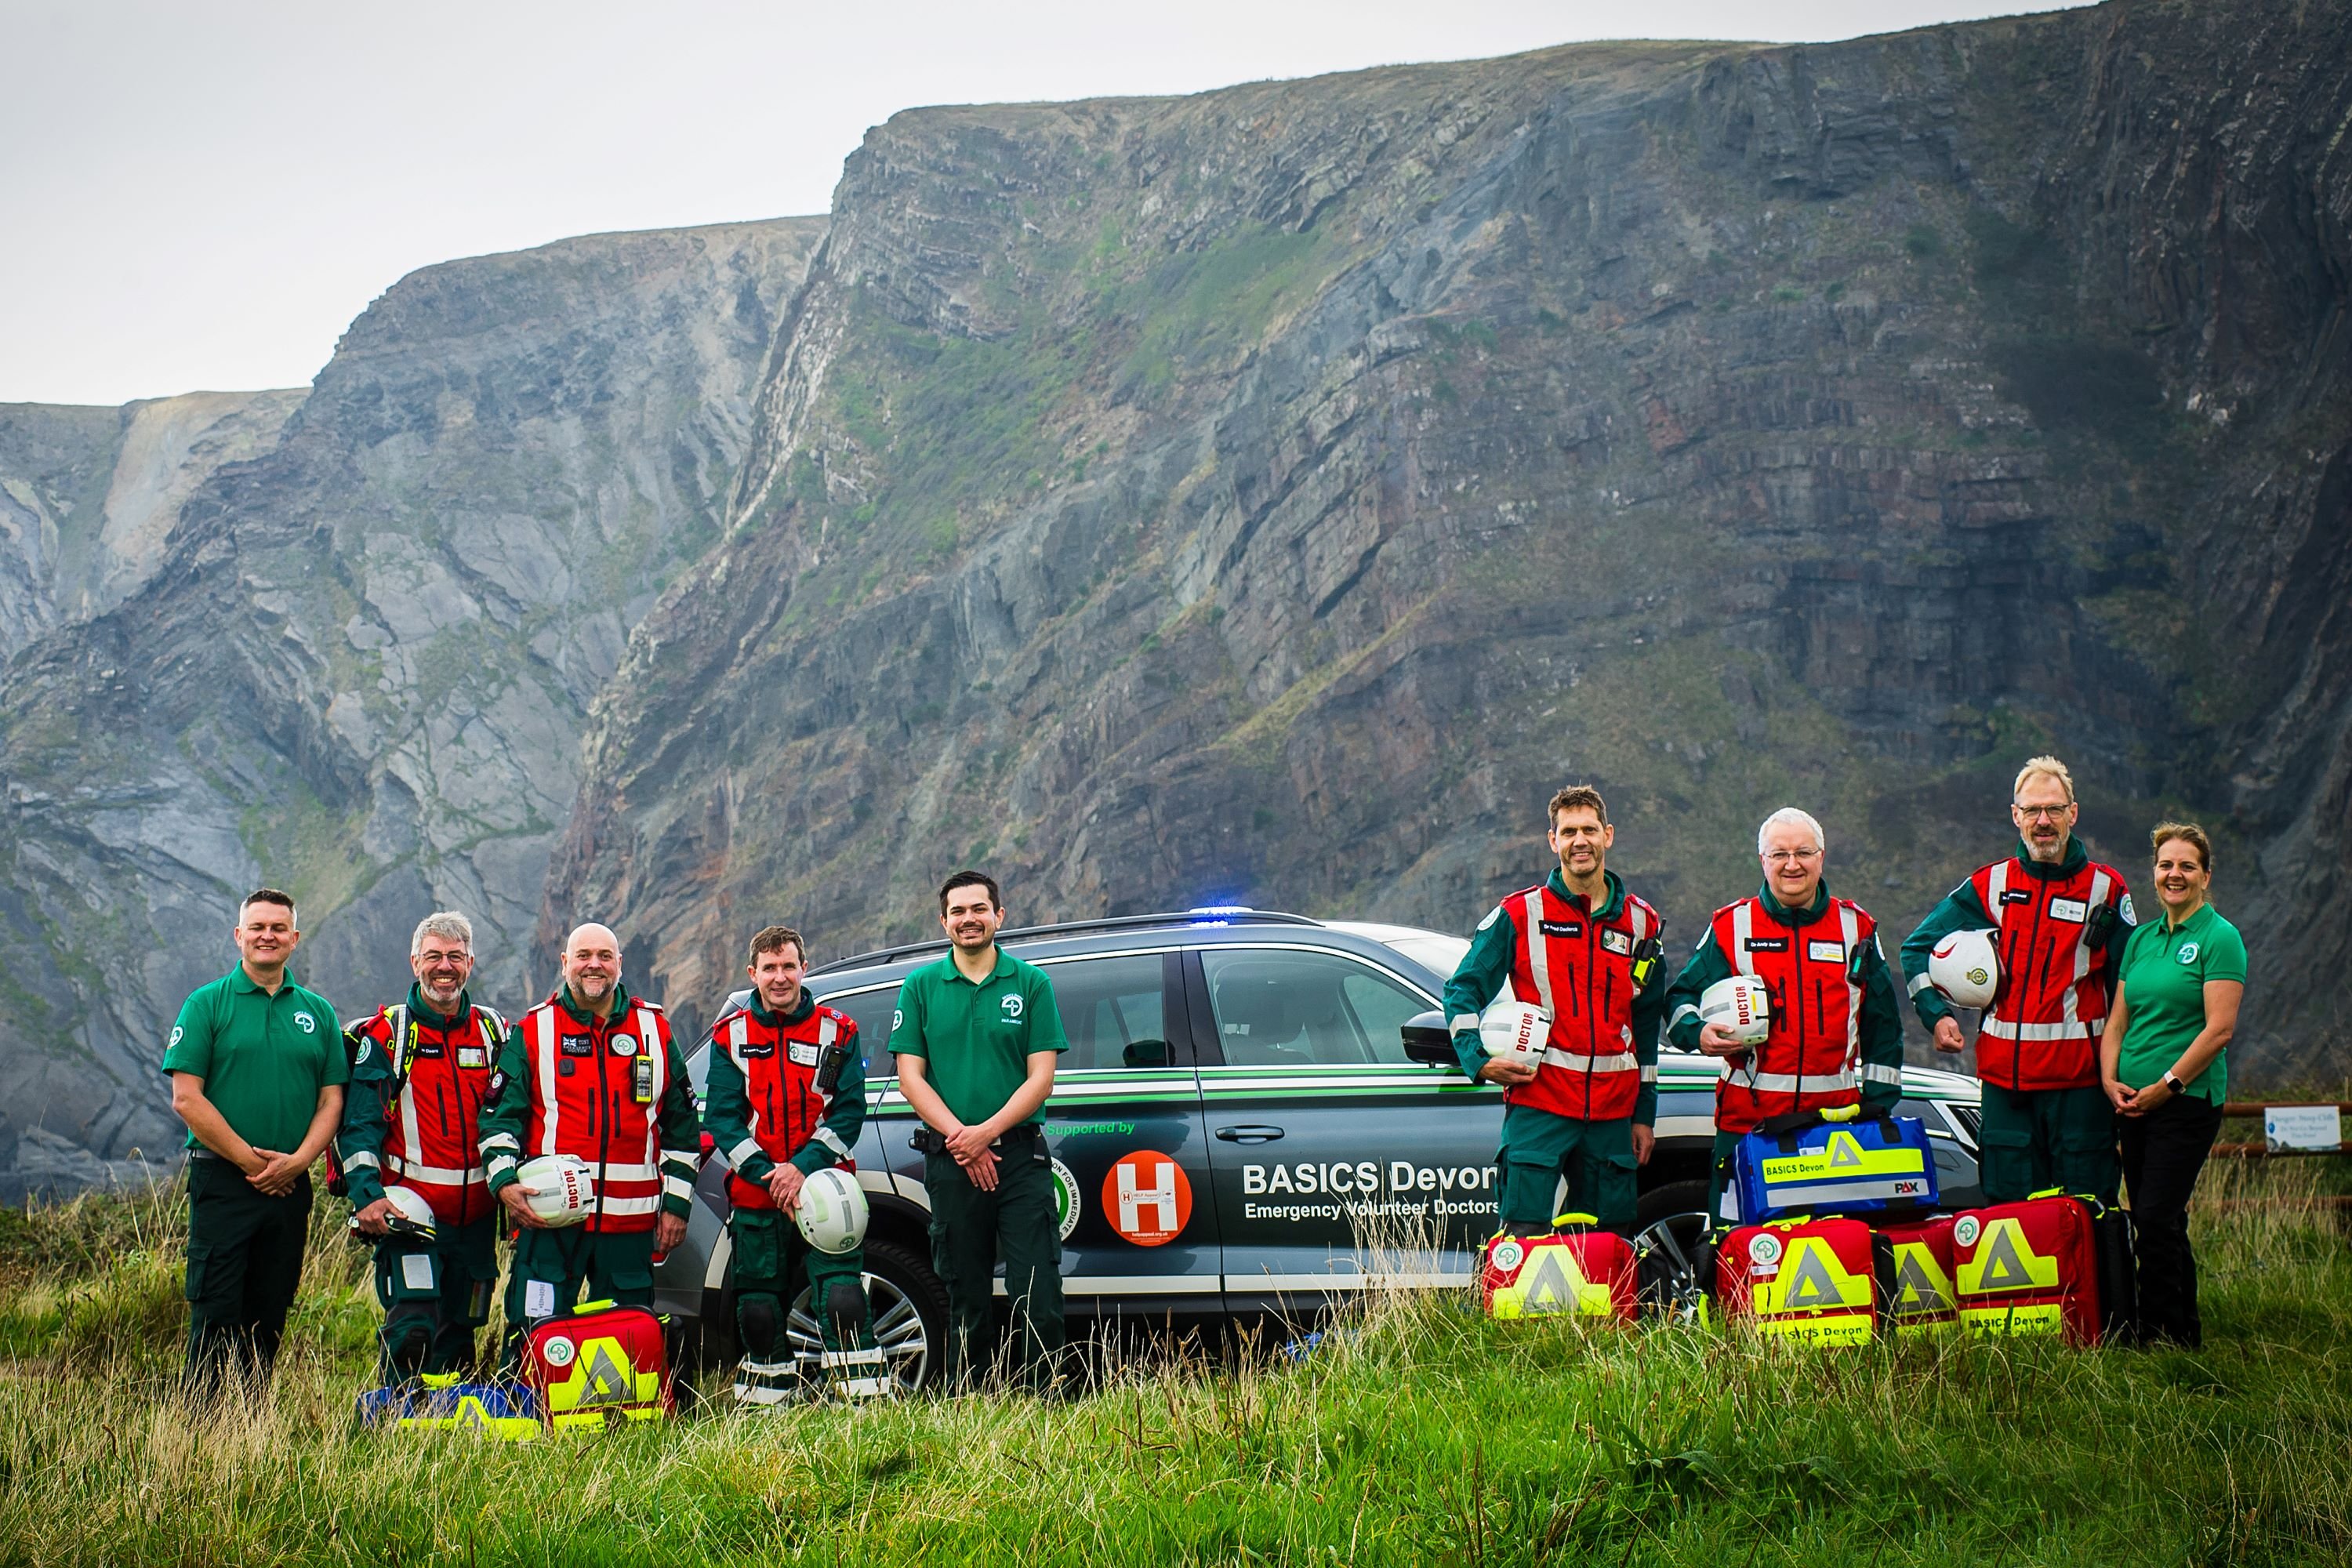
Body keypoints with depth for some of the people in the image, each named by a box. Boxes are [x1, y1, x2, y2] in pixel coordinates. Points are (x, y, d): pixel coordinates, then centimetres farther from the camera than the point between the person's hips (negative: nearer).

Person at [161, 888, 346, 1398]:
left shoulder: (317, 1012, 11)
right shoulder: (206, 1004, 0)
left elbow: (332, 1099, 8)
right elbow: (186, 1098, -7)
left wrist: (297, 1160, -9)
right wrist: (249, 1159, -12)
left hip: (291, 1184, 4)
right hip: (222, 1180, -4)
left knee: (270, 1313, 7)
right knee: (216, 1310, -7)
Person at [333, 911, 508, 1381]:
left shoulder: (494, 1034, 12)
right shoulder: (386, 1034, 1)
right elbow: (358, 1124, -5)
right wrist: (366, 1195, -17)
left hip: (476, 1215, 4)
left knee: (458, 1334, 9)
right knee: (412, 1328, -16)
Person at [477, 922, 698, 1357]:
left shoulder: (655, 1031, 10)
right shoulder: (533, 1032, 5)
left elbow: (682, 1124, 14)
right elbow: (499, 1117, 4)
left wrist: (676, 1204, 9)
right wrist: (504, 1182, -12)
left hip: (631, 1220, 2)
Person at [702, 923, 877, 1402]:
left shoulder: (837, 1032, 5)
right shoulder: (731, 1035, 7)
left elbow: (849, 1112, -1)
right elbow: (722, 1117, 1)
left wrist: (803, 1167, -15)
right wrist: (768, 1175, -12)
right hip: (756, 1199, 2)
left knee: (841, 1296, -13)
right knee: (758, 1307, 7)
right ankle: (765, 1401, 20)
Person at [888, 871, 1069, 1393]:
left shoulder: (1030, 983, 5)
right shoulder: (921, 987, 9)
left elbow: (1040, 1078, 1)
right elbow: (911, 1077, 4)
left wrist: (986, 1133, -13)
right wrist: (959, 1138, -10)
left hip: (1020, 1158, -1)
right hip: (950, 1165, 1)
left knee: (1038, 1297, -7)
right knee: (965, 1300, 6)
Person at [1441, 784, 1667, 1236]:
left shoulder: (1640, 922, 12)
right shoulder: (1520, 914, 2)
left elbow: (1647, 1024, 18)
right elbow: (1463, 989, 5)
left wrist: (1644, 1114, 16)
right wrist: (1478, 1059, -11)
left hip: (1612, 1113, 4)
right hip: (1539, 1102, -4)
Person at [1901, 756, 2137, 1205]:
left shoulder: (2105, 889, 3)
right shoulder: (1990, 886, 9)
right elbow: (1917, 949, 16)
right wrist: (1937, 1014, 1)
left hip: (2079, 1076, -2)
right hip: (2004, 1073, 2)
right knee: (2007, 1206, 3)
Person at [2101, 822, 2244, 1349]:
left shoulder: (2219, 938, -6)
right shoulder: (2141, 939, 15)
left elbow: (2219, 1029, -14)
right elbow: (2118, 1022, 16)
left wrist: (2167, 1085, -14)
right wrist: (2110, 1080, 0)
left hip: (2188, 1101, -7)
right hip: (2134, 1103, 7)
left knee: (2157, 1220, -11)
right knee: (2152, 1221, 9)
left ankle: (2167, 1336, -2)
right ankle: (2186, 1332, 18)